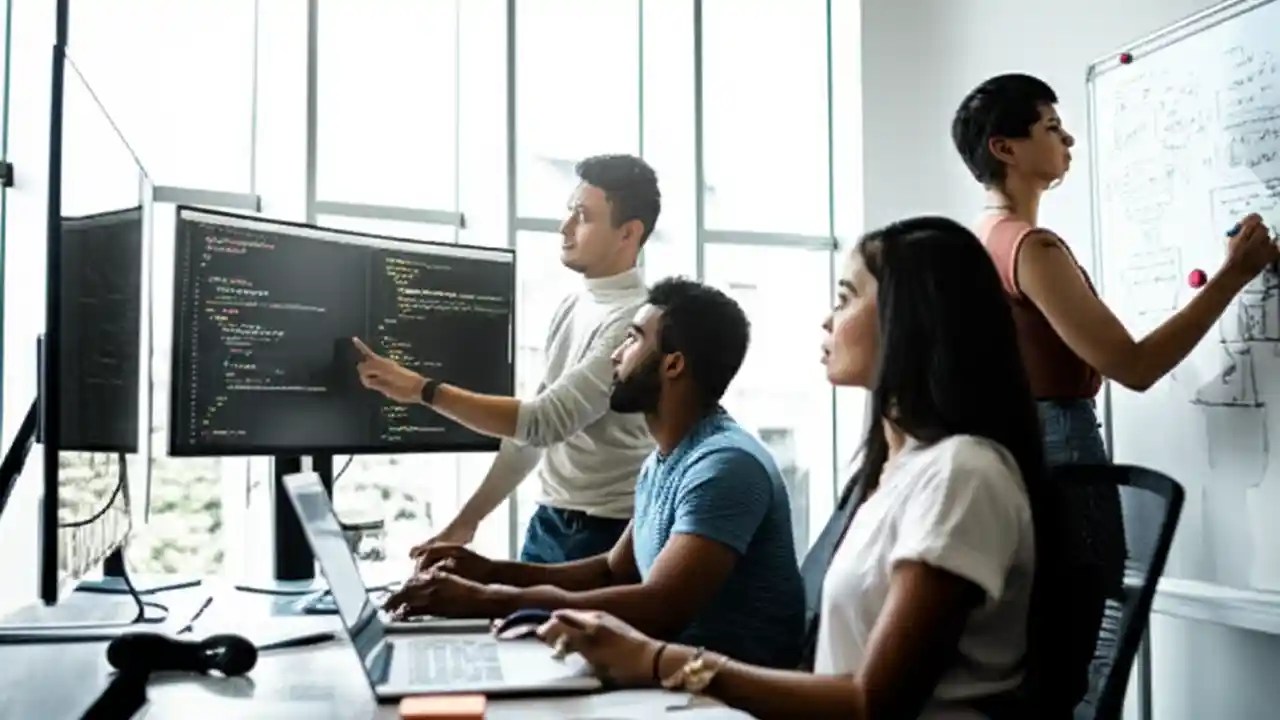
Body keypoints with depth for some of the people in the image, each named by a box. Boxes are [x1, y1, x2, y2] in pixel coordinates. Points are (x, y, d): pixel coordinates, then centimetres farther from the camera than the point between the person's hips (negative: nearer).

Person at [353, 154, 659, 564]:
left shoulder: (635, 323, -18)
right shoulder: (571, 308, 10)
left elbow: (544, 421, -24)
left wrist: (424, 389, -22)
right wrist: (468, 518, 16)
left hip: (605, 535, -7)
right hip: (547, 523, 8)